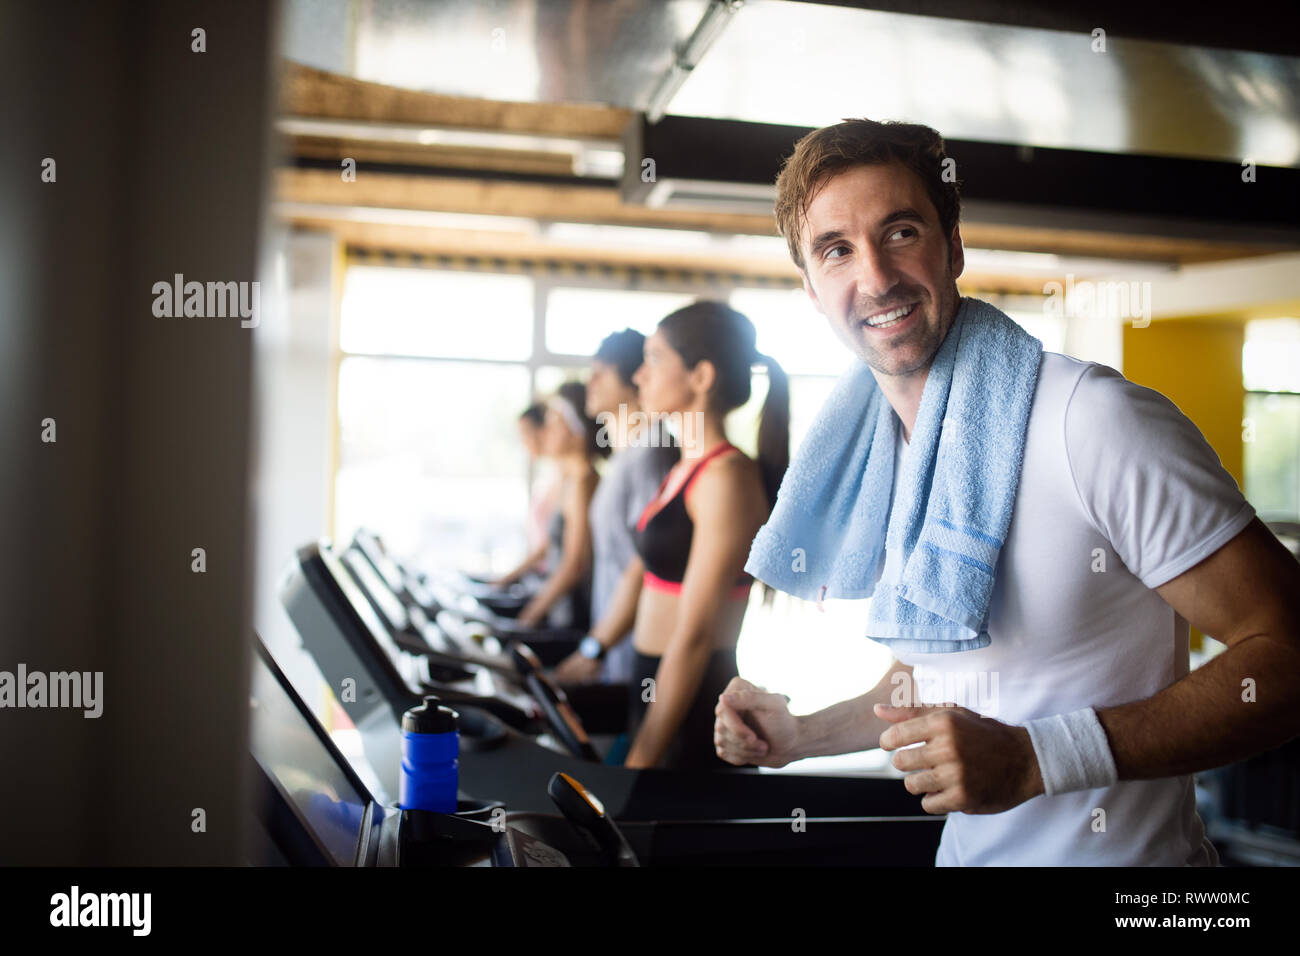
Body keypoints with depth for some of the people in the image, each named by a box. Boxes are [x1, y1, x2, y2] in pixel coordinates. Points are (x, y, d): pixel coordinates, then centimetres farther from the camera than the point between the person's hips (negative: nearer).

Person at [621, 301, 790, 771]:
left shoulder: (726, 477, -17)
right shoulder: (688, 469, 11)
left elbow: (695, 636, -20)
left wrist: (641, 761, -19)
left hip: (699, 709, -8)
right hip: (660, 692, 8)